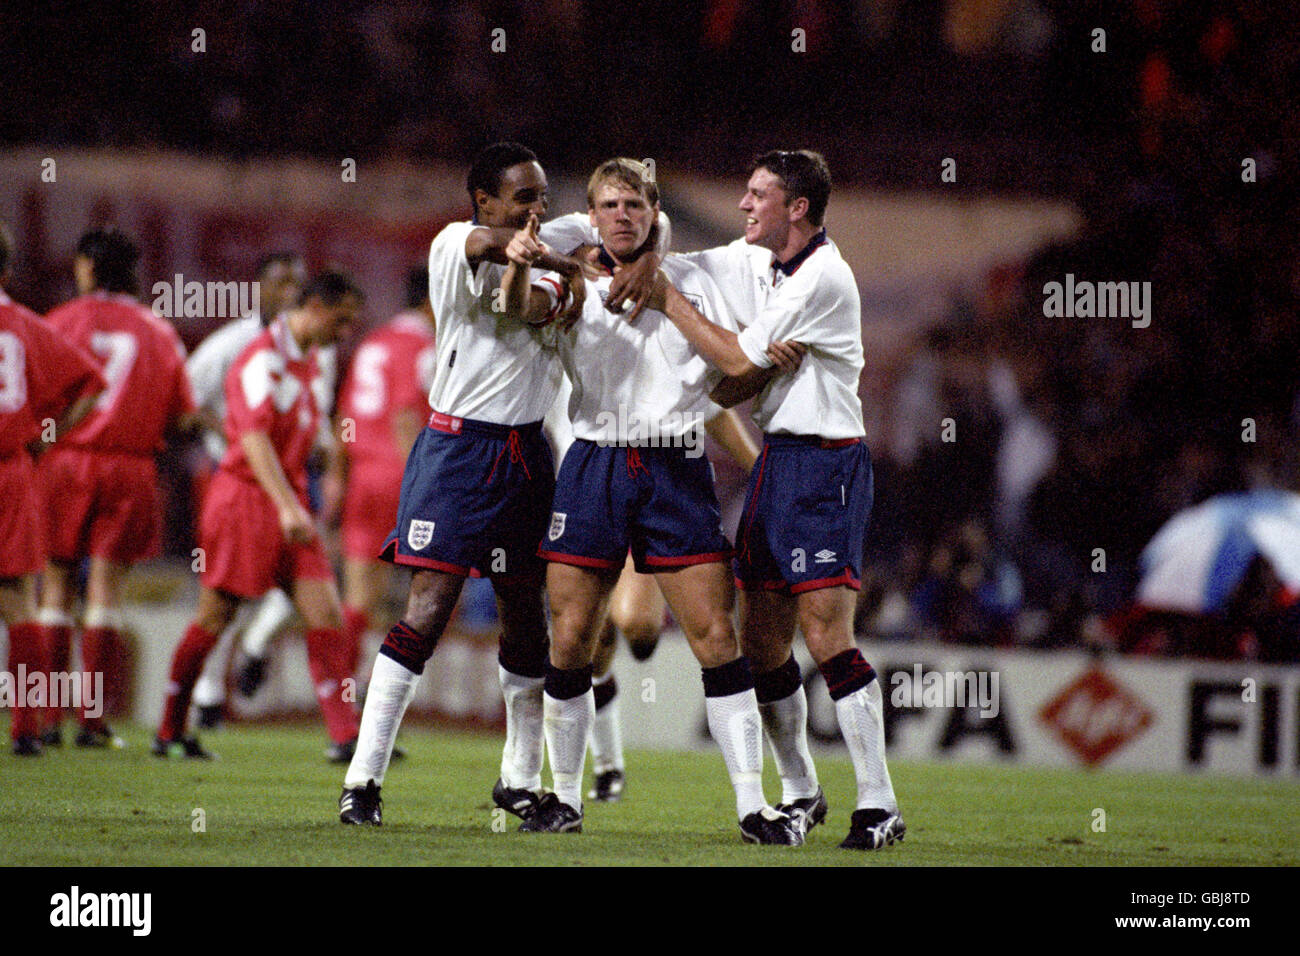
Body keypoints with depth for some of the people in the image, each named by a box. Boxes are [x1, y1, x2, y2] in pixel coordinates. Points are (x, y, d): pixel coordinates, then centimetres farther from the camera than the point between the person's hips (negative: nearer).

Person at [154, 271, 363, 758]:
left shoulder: (306, 361, 14)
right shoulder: (263, 358, -15)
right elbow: (254, 437, -27)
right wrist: (287, 507, -36)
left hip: (288, 503, 8)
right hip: (245, 497, -8)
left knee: (326, 616, -4)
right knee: (213, 618, 2)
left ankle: (345, 735, -7)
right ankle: (170, 732, 15)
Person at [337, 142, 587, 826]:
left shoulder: (539, 258, 14)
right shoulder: (453, 246, -8)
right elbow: (487, 242, -30)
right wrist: (566, 268, -22)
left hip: (526, 450, 7)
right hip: (460, 445, -7)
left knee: (526, 616, 10)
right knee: (428, 610, -12)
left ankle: (519, 780, 23)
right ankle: (362, 780, -10)